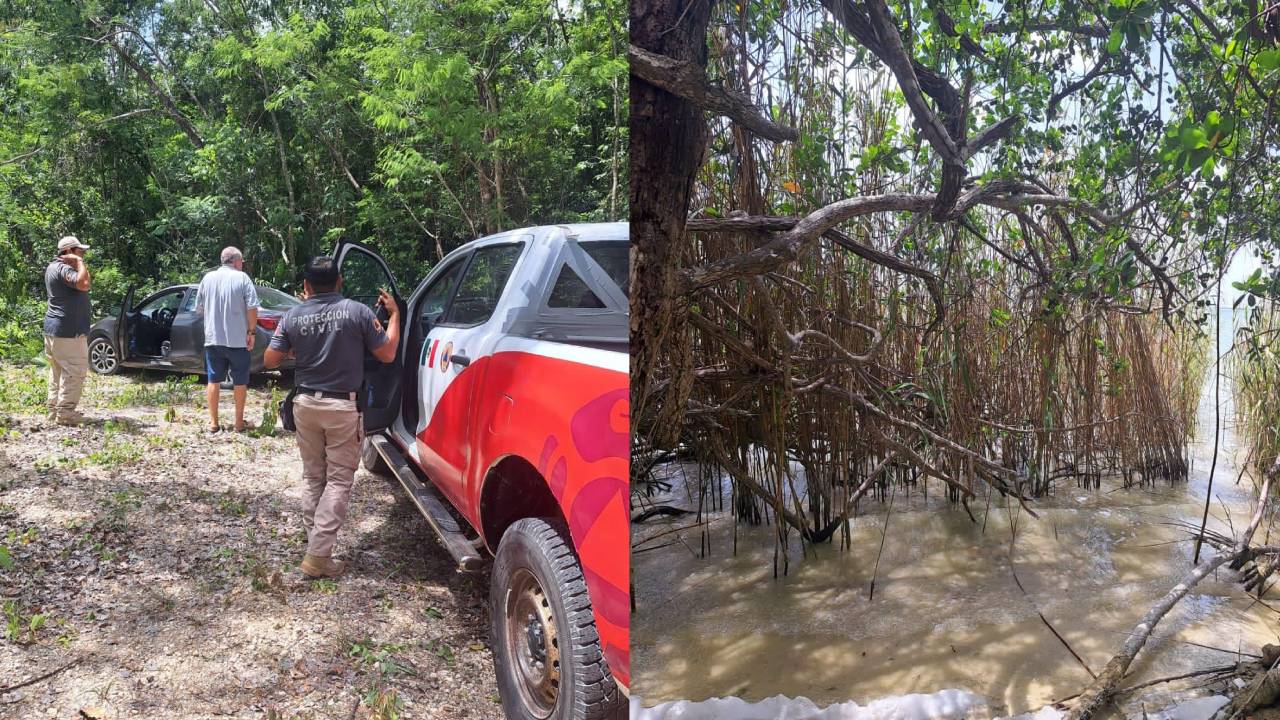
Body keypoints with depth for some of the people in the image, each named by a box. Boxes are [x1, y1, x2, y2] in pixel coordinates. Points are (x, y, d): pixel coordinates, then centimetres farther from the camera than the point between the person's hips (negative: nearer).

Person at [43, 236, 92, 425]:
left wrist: (79, 264, 10)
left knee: (58, 371, 16)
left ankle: (54, 408, 21)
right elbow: (83, 284, -33)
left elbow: (81, 284, 22)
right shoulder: (63, 269, -17)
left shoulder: (53, 267, 16)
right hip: (68, 330, -11)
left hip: (53, 328, 11)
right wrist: (79, 262, -20)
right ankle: (65, 413, -7)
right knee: (74, 371, -7)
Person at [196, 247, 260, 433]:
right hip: (238, 339, -3)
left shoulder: (208, 278, 4)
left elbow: (199, 308, 11)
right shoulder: (242, 278, -7)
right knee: (240, 382, 8)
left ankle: (213, 422, 14)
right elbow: (252, 308, -14)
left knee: (213, 380, 11)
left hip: (213, 338, 3)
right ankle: (239, 422, 13)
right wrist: (251, 331, -5)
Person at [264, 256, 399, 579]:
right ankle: (318, 555, -2)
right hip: (342, 407, -3)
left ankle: (316, 544, 24)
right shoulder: (357, 312, -10)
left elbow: (270, 360, 5)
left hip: (306, 404, 4)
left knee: (313, 477, 18)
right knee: (338, 480, 3)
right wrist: (394, 314, 9)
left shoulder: (293, 316, -2)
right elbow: (387, 355, -2)